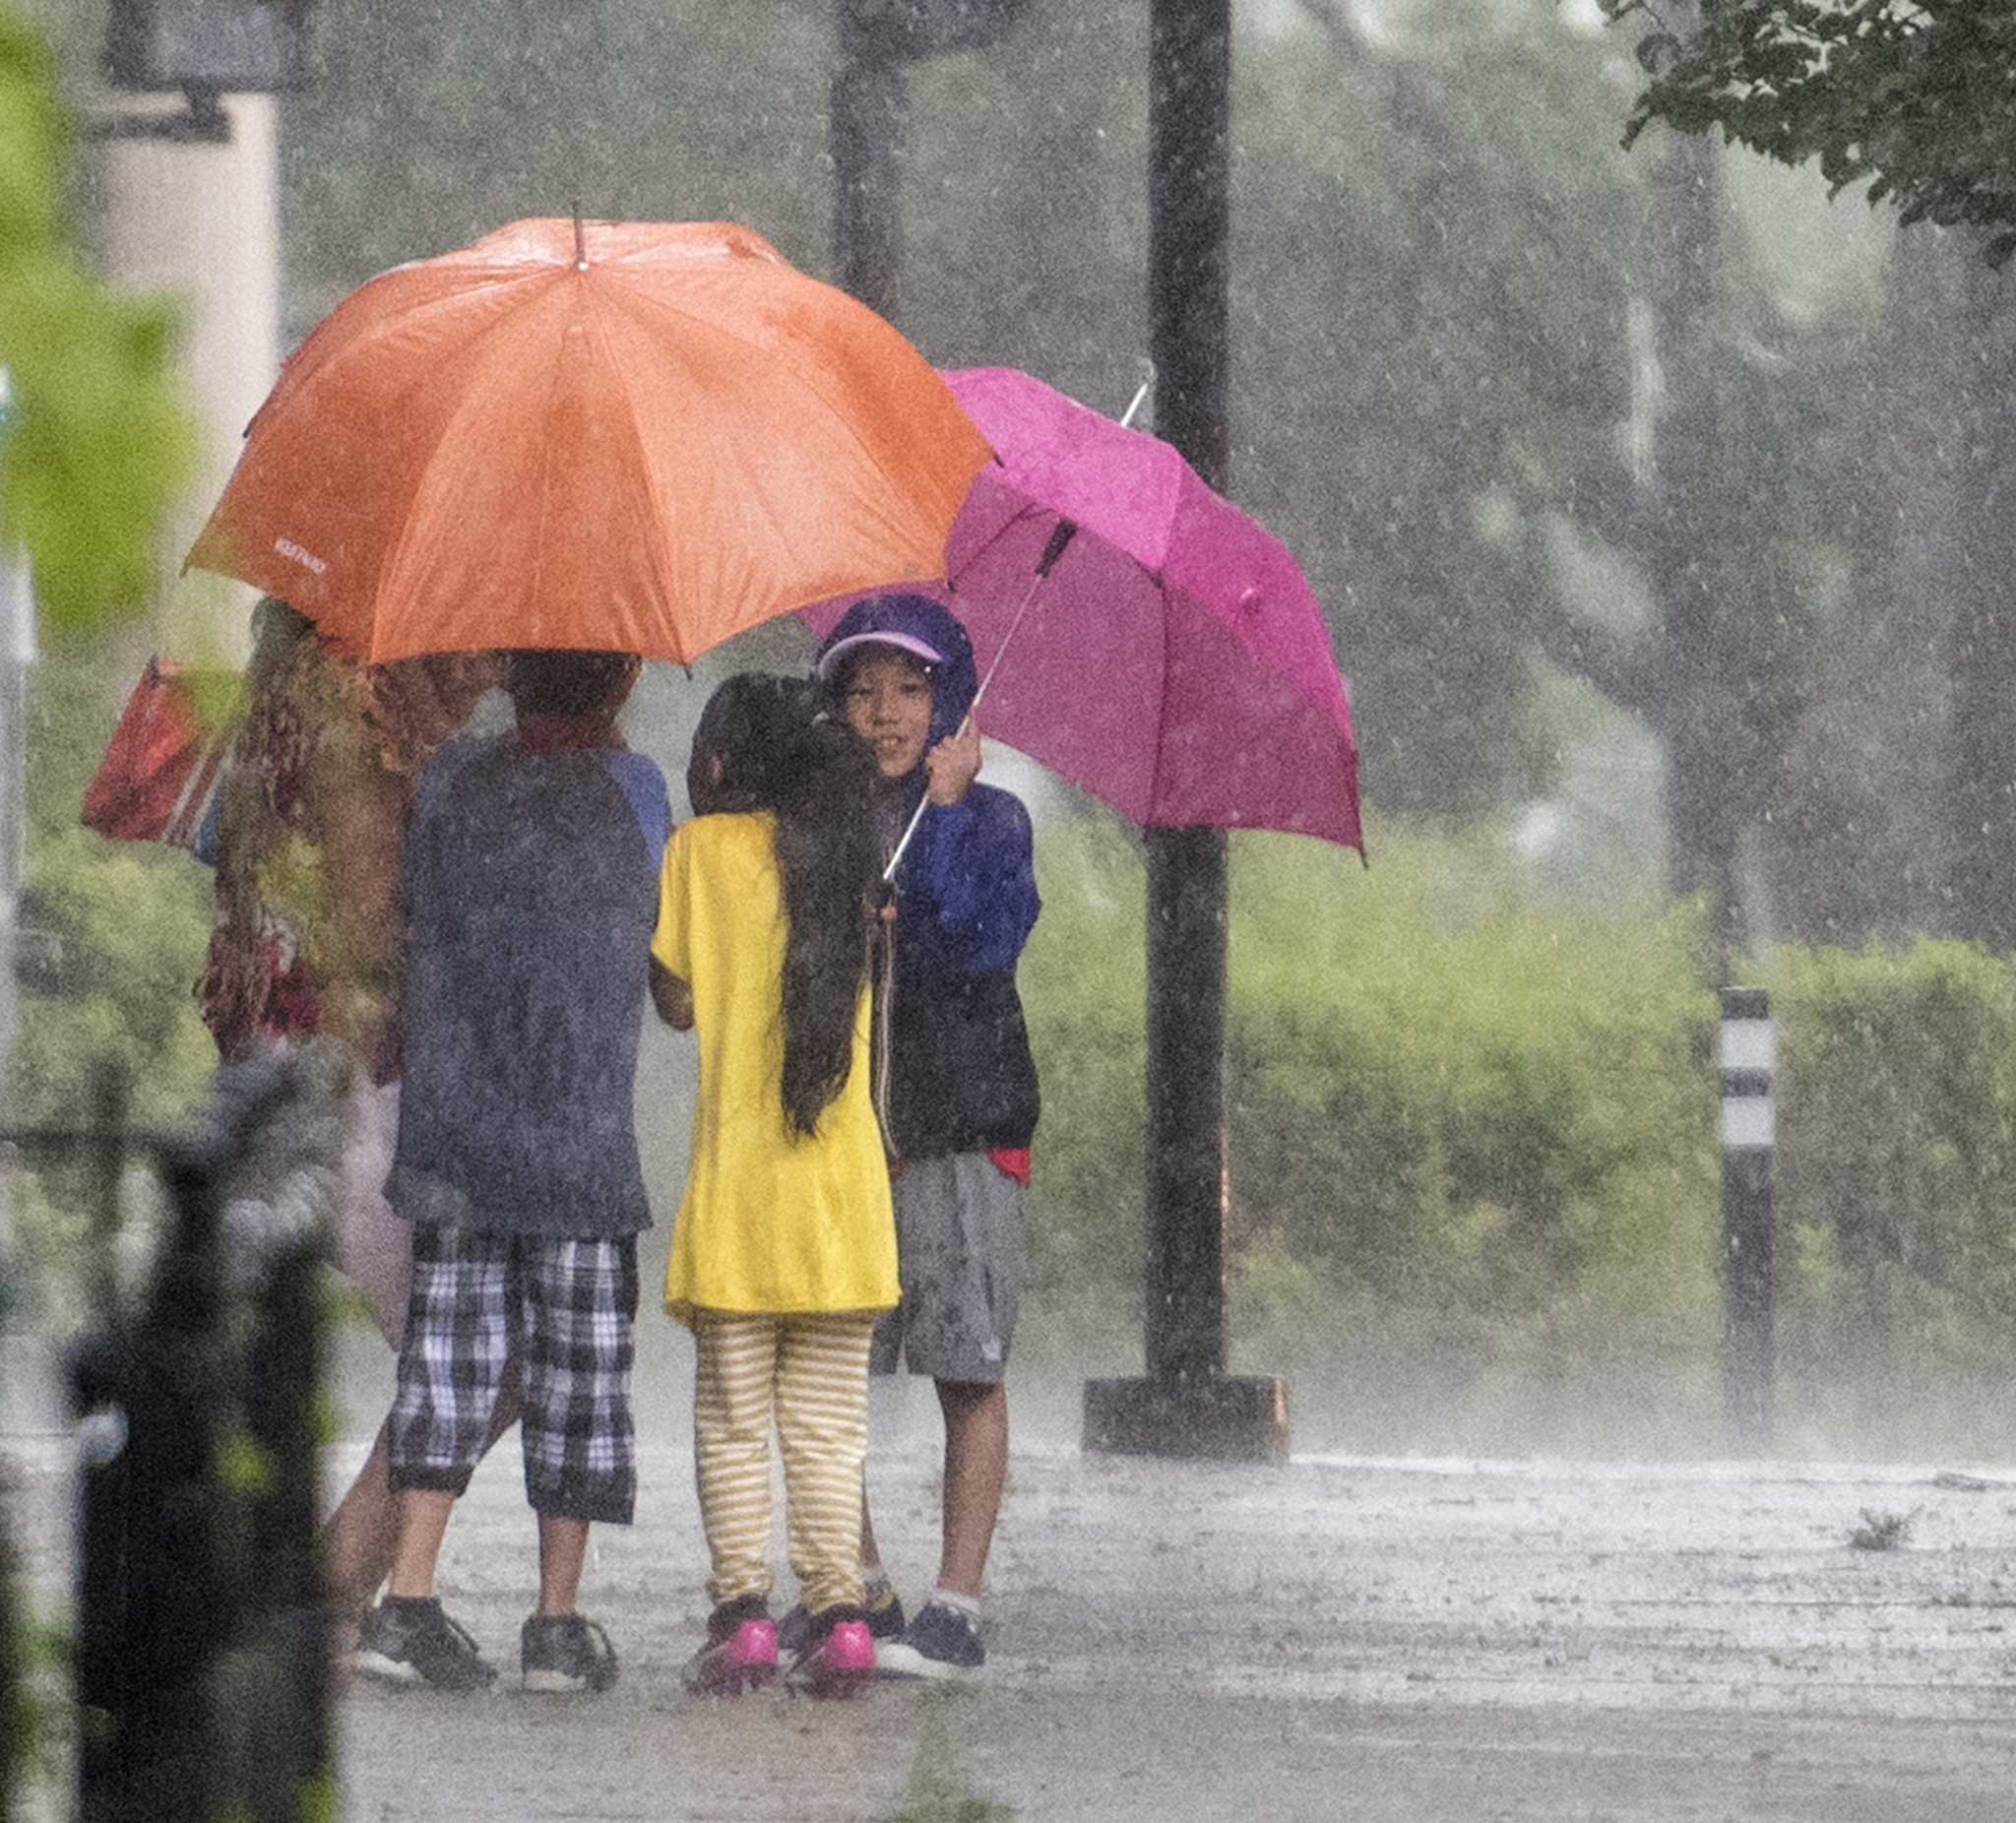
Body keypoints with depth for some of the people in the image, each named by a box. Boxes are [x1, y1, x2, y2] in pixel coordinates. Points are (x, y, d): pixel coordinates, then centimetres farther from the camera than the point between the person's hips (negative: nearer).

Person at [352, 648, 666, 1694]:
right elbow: (661, 933, 8)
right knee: (577, 1371, 4)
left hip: (452, 1126, 3)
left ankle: (406, 1603, -3)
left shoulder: (452, 779, 4)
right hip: (578, 1136, -3)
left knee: (450, 1355, 6)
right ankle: (558, 1625, 5)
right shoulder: (627, 788, -6)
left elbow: (415, 929, 10)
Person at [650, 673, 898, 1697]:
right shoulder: (846, 853, 11)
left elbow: (676, 1000, 3)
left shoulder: (703, 849, 0)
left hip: (739, 1175, -3)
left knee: (731, 1419, 1)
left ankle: (741, 1608, -7)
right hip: (845, 1186, 3)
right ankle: (837, 1612, -2)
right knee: (829, 1421, 6)